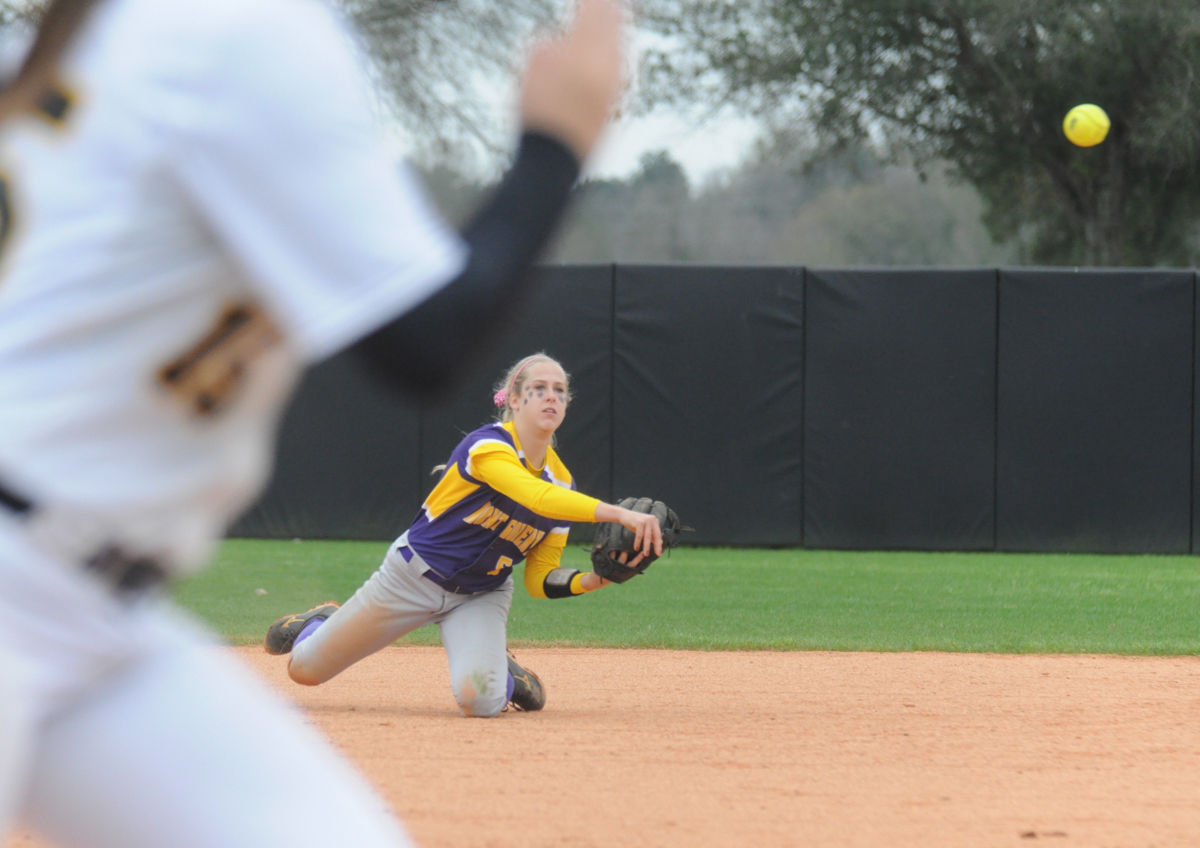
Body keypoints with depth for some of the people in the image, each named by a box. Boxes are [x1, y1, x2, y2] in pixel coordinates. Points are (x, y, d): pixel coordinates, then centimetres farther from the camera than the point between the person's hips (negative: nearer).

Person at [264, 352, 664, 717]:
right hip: (415, 576, -3)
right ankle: (322, 623, 42)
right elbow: (537, 497, -45)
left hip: (481, 597, 3)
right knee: (304, 669, 4)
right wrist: (616, 512, -57)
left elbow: (540, 581, -2)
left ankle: (504, 676, 12)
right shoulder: (487, 446, -24)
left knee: (480, 698, -26)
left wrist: (586, 581, -23)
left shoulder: (562, 482, -5)